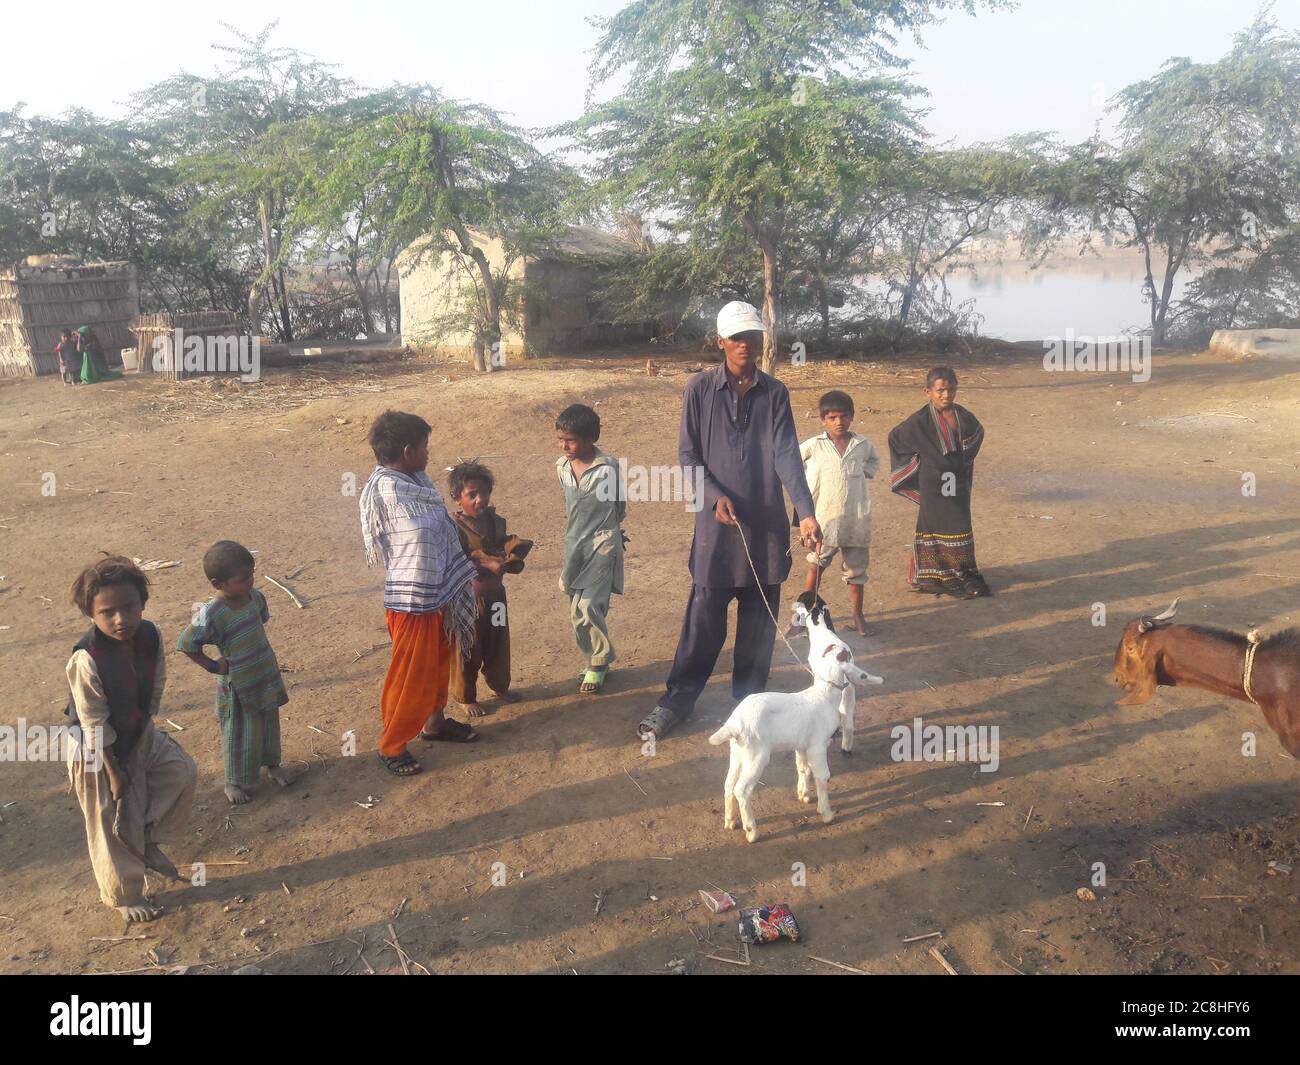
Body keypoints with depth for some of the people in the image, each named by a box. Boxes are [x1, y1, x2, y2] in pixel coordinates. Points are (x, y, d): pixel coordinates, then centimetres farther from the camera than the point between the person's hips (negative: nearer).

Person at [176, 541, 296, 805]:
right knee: (240, 735, 11)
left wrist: (259, 651, 8)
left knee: (269, 723, 24)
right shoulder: (211, 614, -28)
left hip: (267, 675, 6)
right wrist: (212, 665, -14)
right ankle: (235, 781, 34)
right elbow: (186, 644, -19)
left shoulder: (254, 597, -10)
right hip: (237, 685, -6)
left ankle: (272, 764, 48)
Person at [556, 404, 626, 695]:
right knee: (577, 611, 10)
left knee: (588, 607, -13)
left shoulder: (607, 468, -17)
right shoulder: (562, 466, 1)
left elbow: (620, 508, -2)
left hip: (601, 545, -6)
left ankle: (599, 662, 7)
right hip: (574, 544, 6)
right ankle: (595, 660, 28)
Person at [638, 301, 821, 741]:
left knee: (759, 621, 9)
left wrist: (806, 513, -20)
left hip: (767, 525, 2)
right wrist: (715, 496, -18)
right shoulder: (700, 389, -1)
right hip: (717, 523, -2)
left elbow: (786, 455, -7)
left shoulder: (775, 393, 2)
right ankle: (678, 699, 18)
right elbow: (688, 454, -1)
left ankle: (747, 699, 25)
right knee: (704, 619, 2)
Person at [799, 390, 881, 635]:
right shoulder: (814, 445, -4)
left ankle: (858, 616, 24)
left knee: (856, 569, 11)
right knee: (816, 567, 2)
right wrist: (805, 484, 4)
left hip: (857, 520, 2)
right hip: (824, 520, -2)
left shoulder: (863, 444, 3)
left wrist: (865, 474, 9)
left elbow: (874, 459, 26)